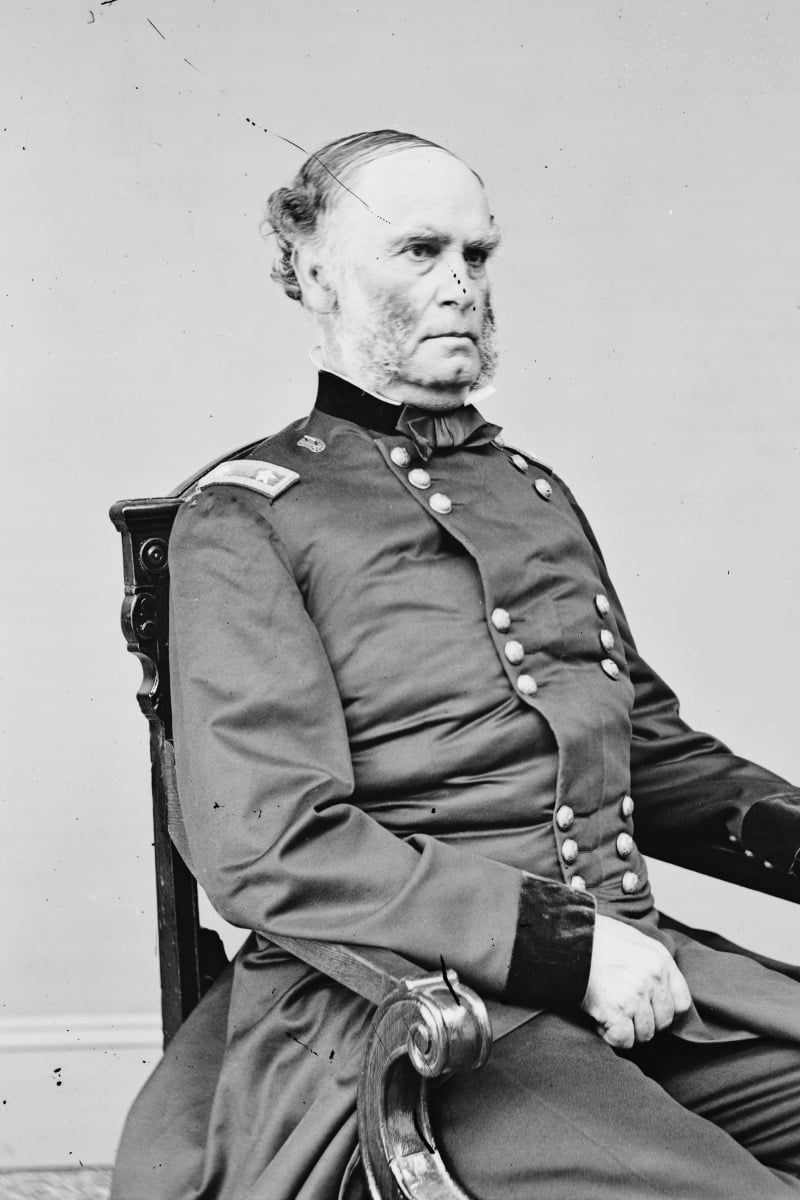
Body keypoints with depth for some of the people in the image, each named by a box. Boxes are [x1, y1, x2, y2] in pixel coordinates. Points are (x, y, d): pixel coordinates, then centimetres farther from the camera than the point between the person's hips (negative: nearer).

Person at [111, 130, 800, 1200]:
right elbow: (268, 850, -12)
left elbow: (648, 740, 24)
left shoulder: (533, 489, 20)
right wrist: (565, 939, -18)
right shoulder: (244, 519, -1)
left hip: (629, 962, 7)